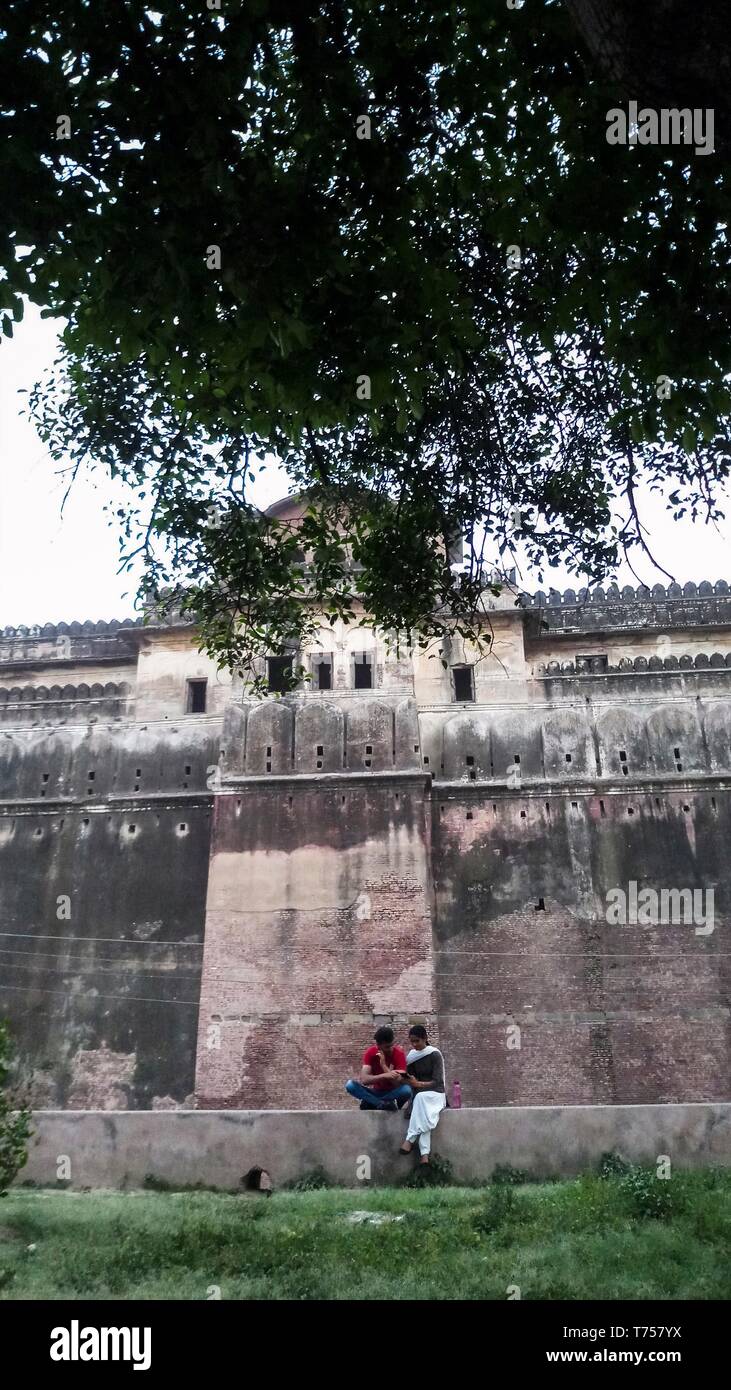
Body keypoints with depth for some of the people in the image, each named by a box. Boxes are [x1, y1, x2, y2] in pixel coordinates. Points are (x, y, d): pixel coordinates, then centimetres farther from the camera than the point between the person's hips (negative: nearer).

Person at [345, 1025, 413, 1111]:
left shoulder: (399, 1053, -15)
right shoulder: (370, 1052, -11)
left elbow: (400, 1083, -24)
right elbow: (364, 1079, -24)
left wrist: (384, 1065, -28)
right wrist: (384, 1075, -37)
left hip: (392, 1093, -1)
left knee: (407, 1090, -34)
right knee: (350, 1085, -23)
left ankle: (372, 1102, -19)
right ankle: (383, 1104, -25)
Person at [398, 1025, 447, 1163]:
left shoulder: (435, 1054, -9)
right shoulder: (411, 1057, 6)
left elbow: (437, 1082, -15)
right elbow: (410, 1081, 6)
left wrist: (418, 1084, -26)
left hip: (436, 1093, -4)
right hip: (419, 1094, 4)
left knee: (421, 1098, -38)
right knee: (423, 1116, -32)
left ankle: (410, 1140, -37)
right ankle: (424, 1154, -43)